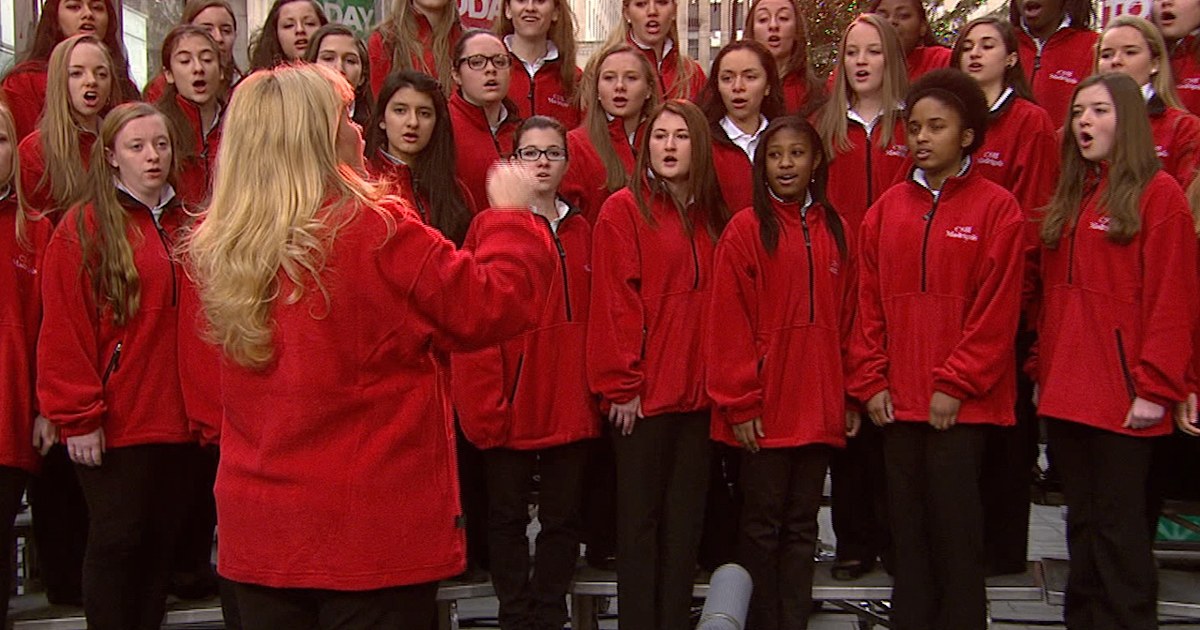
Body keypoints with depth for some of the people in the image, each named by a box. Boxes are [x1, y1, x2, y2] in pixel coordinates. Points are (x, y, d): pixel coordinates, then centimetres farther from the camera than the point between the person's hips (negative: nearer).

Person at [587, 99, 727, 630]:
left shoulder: (710, 217, 13)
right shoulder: (624, 210, -4)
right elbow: (614, 302, -10)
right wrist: (622, 384, -14)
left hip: (696, 392, 5)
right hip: (643, 394, -5)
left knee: (684, 518, 10)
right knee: (641, 517, 3)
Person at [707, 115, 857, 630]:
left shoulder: (833, 230, 10)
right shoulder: (746, 229, -4)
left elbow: (846, 319, 11)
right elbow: (729, 322, -8)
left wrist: (852, 395, 7)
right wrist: (740, 402, -12)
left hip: (819, 407, 4)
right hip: (764, 407, -4)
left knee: (802, 525, 12)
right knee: (763, 524, 5)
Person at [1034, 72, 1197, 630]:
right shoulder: (1069, 197, 16)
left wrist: (1155, 387, -16)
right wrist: (1042, 371, 12)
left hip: (1122, 394, -7)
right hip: (1066, 392, 7)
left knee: (1118, 526, -2)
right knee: (1082, 520, 14)